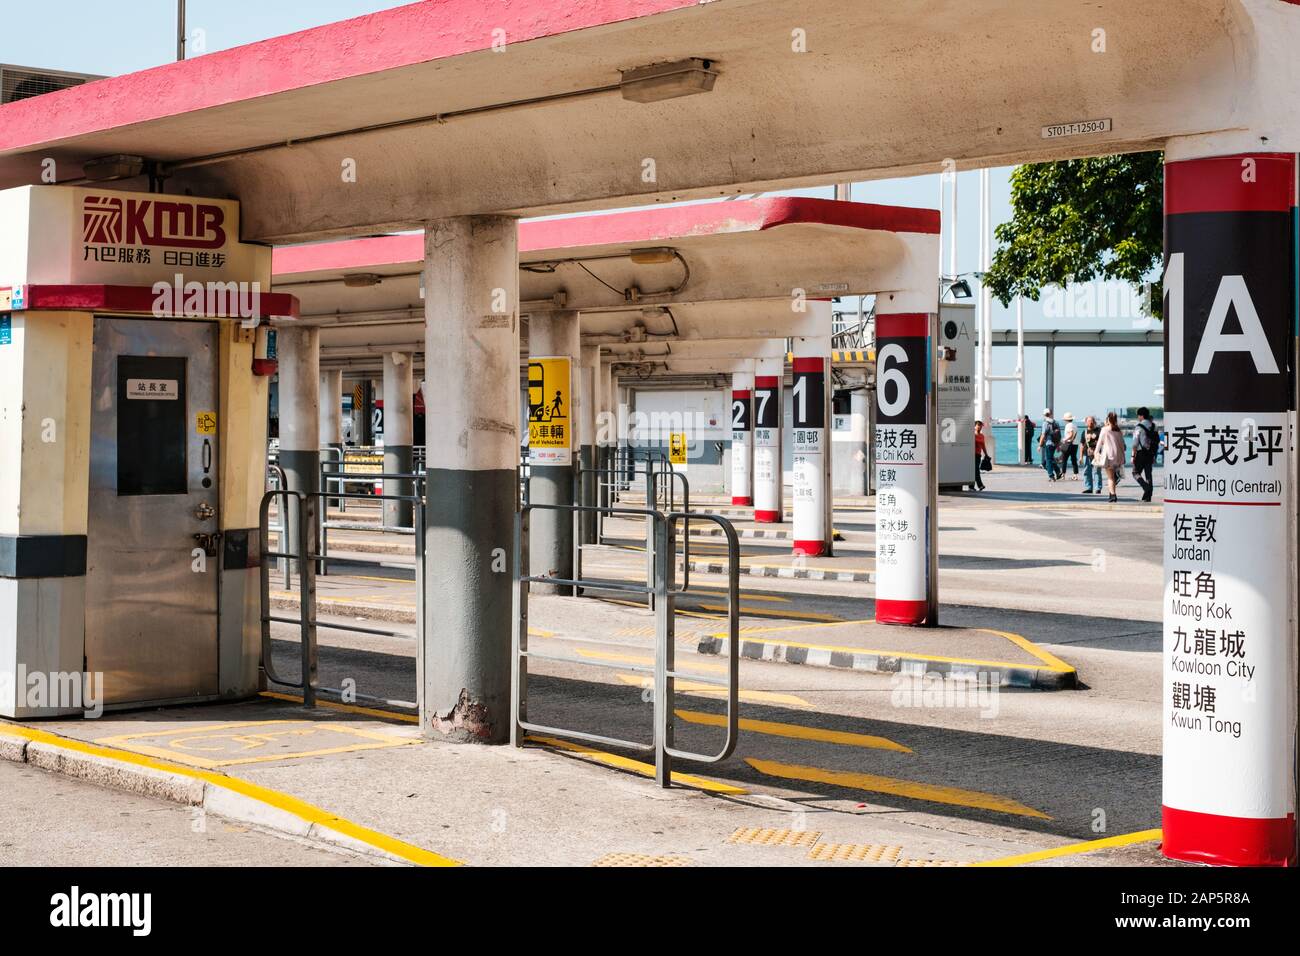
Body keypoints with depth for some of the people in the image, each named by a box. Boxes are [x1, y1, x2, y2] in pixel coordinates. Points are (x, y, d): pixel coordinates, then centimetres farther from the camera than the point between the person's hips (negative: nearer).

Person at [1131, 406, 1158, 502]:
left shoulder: (1139, 427, -10)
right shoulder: (1153, 426, 10)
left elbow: (1135, 443, -14)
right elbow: (1157, 441, 13)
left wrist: (1133, 456, -10)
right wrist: (1154, 455, 18)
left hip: (1141, 453, -6)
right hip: (1150, 454, 6)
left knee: (1136, 472, 4)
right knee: (1148, 474, 8)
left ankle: (1146, 487, -17)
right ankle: (1148, 496, 7)